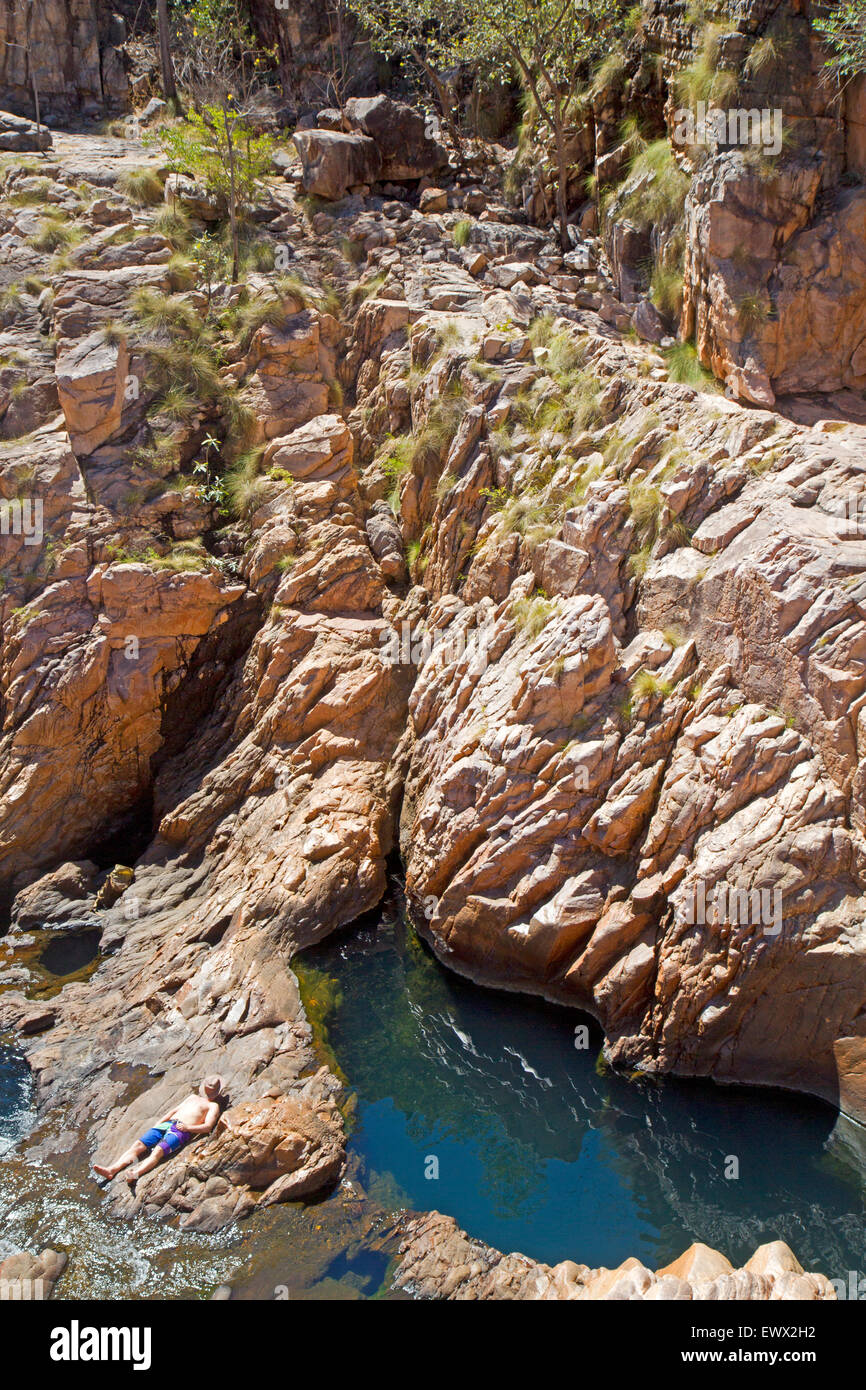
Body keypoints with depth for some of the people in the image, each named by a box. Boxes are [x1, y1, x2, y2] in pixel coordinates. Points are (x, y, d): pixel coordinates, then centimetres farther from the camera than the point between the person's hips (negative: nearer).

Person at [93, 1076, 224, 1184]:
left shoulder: (213, 1105, 14)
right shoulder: (194, 1097, 35)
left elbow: (207, 1127, -1)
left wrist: (187, 1127, -14)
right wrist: (158, 1124, 17)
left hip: (180, 1131, -6)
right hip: (167, 1124, 7)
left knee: (158, 1151, -33)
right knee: (138, 1144, -15)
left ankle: (136, 1173, -56)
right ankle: (111, 1170, -27)